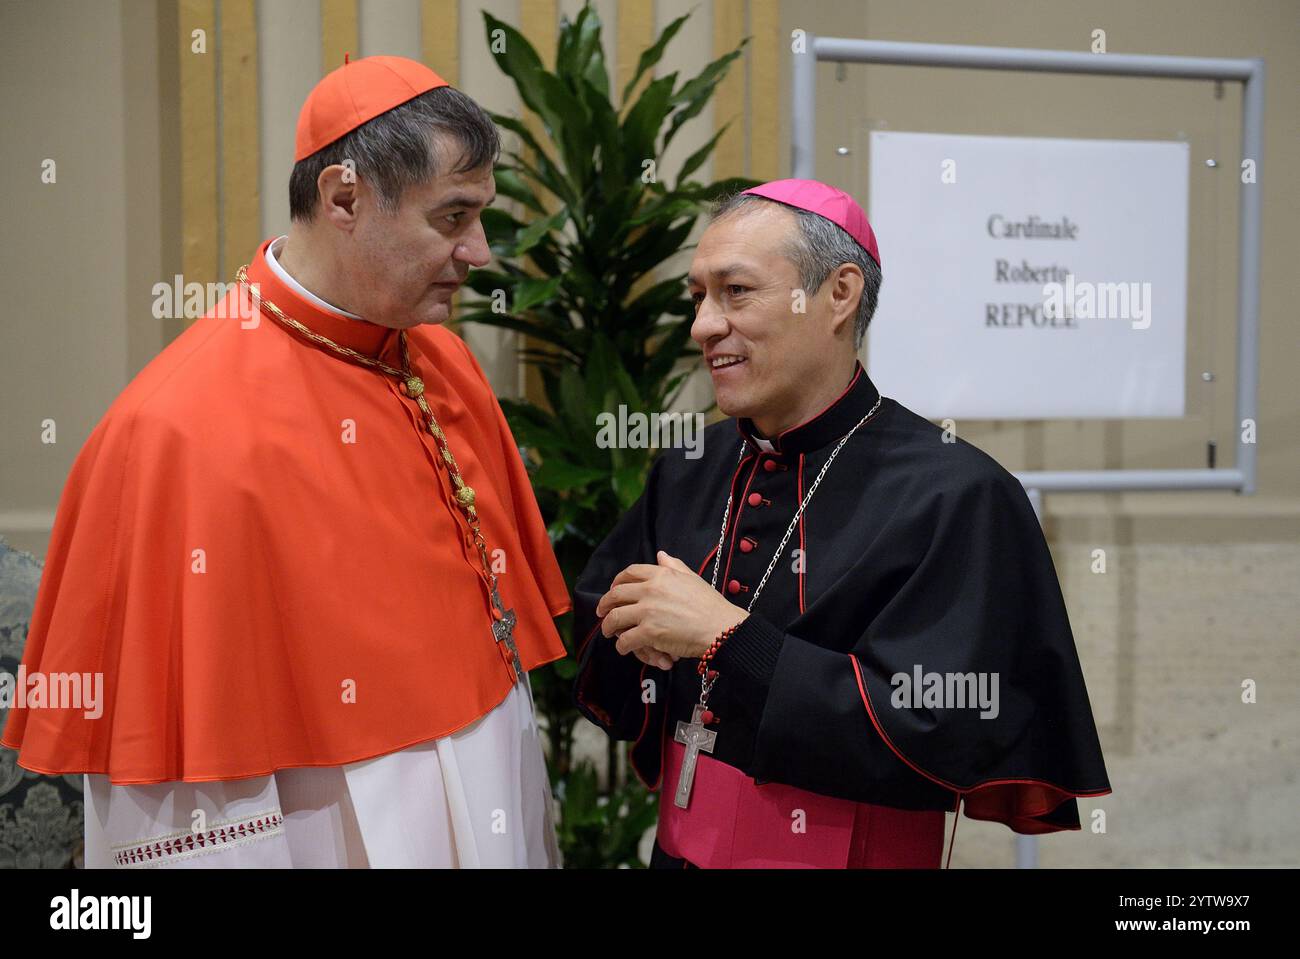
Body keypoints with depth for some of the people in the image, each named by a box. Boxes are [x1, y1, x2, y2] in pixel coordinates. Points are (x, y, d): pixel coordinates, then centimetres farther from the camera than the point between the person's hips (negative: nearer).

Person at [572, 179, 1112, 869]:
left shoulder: (957, 499, -19)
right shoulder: (687, 471, -1)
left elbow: (936, 737, -25)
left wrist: (725, 637, -26)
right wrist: (635, 634, -16)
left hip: (849, 850, -5)